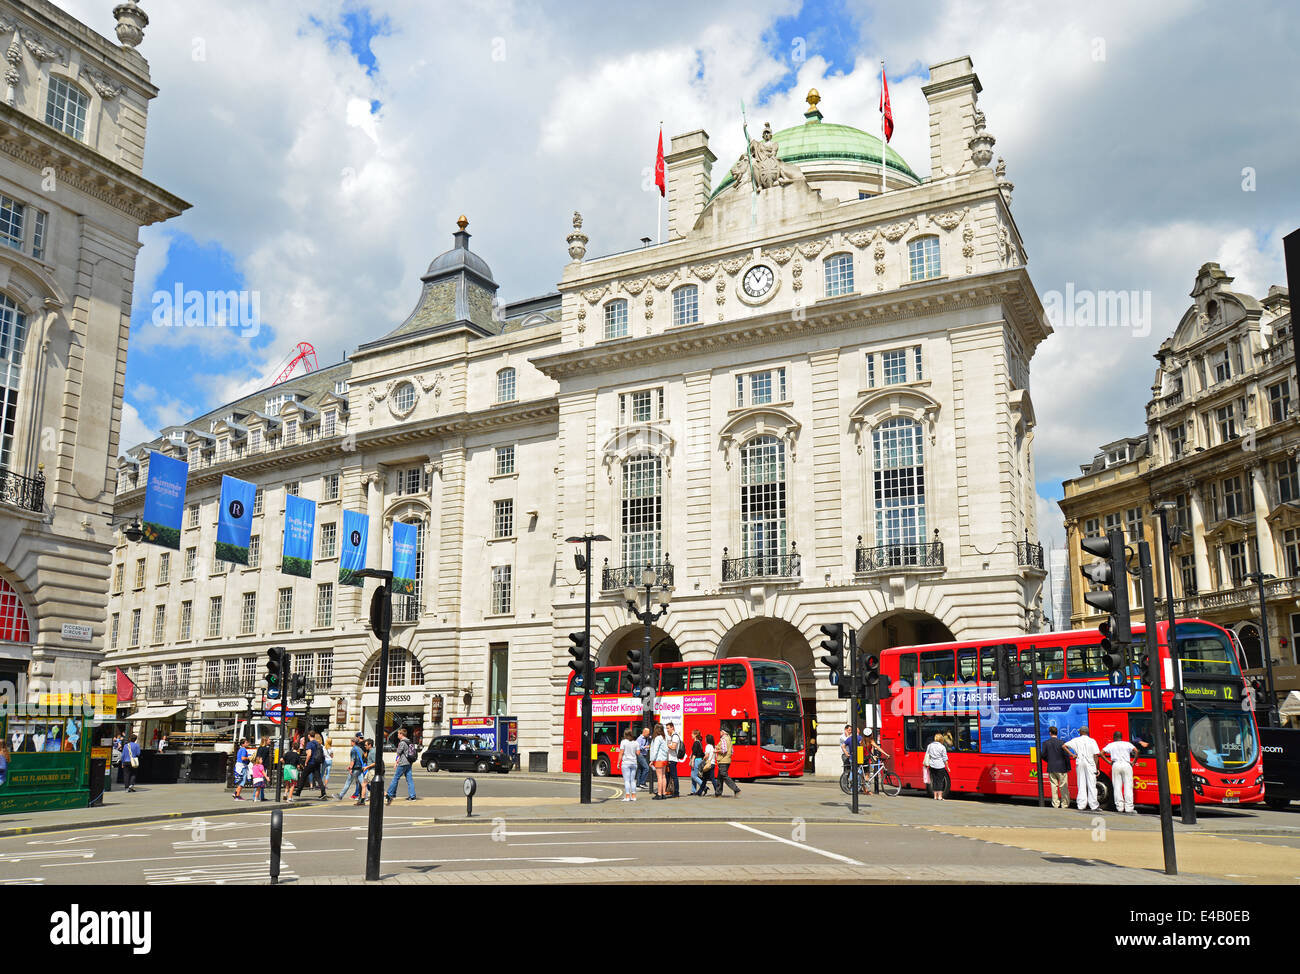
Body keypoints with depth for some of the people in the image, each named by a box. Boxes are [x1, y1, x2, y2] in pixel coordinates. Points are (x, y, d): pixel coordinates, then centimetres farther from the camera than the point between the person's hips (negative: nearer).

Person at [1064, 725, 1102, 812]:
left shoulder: (1076, 740, 5)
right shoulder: (1092, 741, 0)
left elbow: (1064, 746, 2)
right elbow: (1095, 755, -3)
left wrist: (1072, 754, 5)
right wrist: (1096, 768, 0)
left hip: (1079, 763, 2)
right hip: (1090, 764, -2)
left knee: (1081, 785, 6)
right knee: (1091, 785, 1)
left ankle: (1081, 806, 5)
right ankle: (1094, 806, 1)